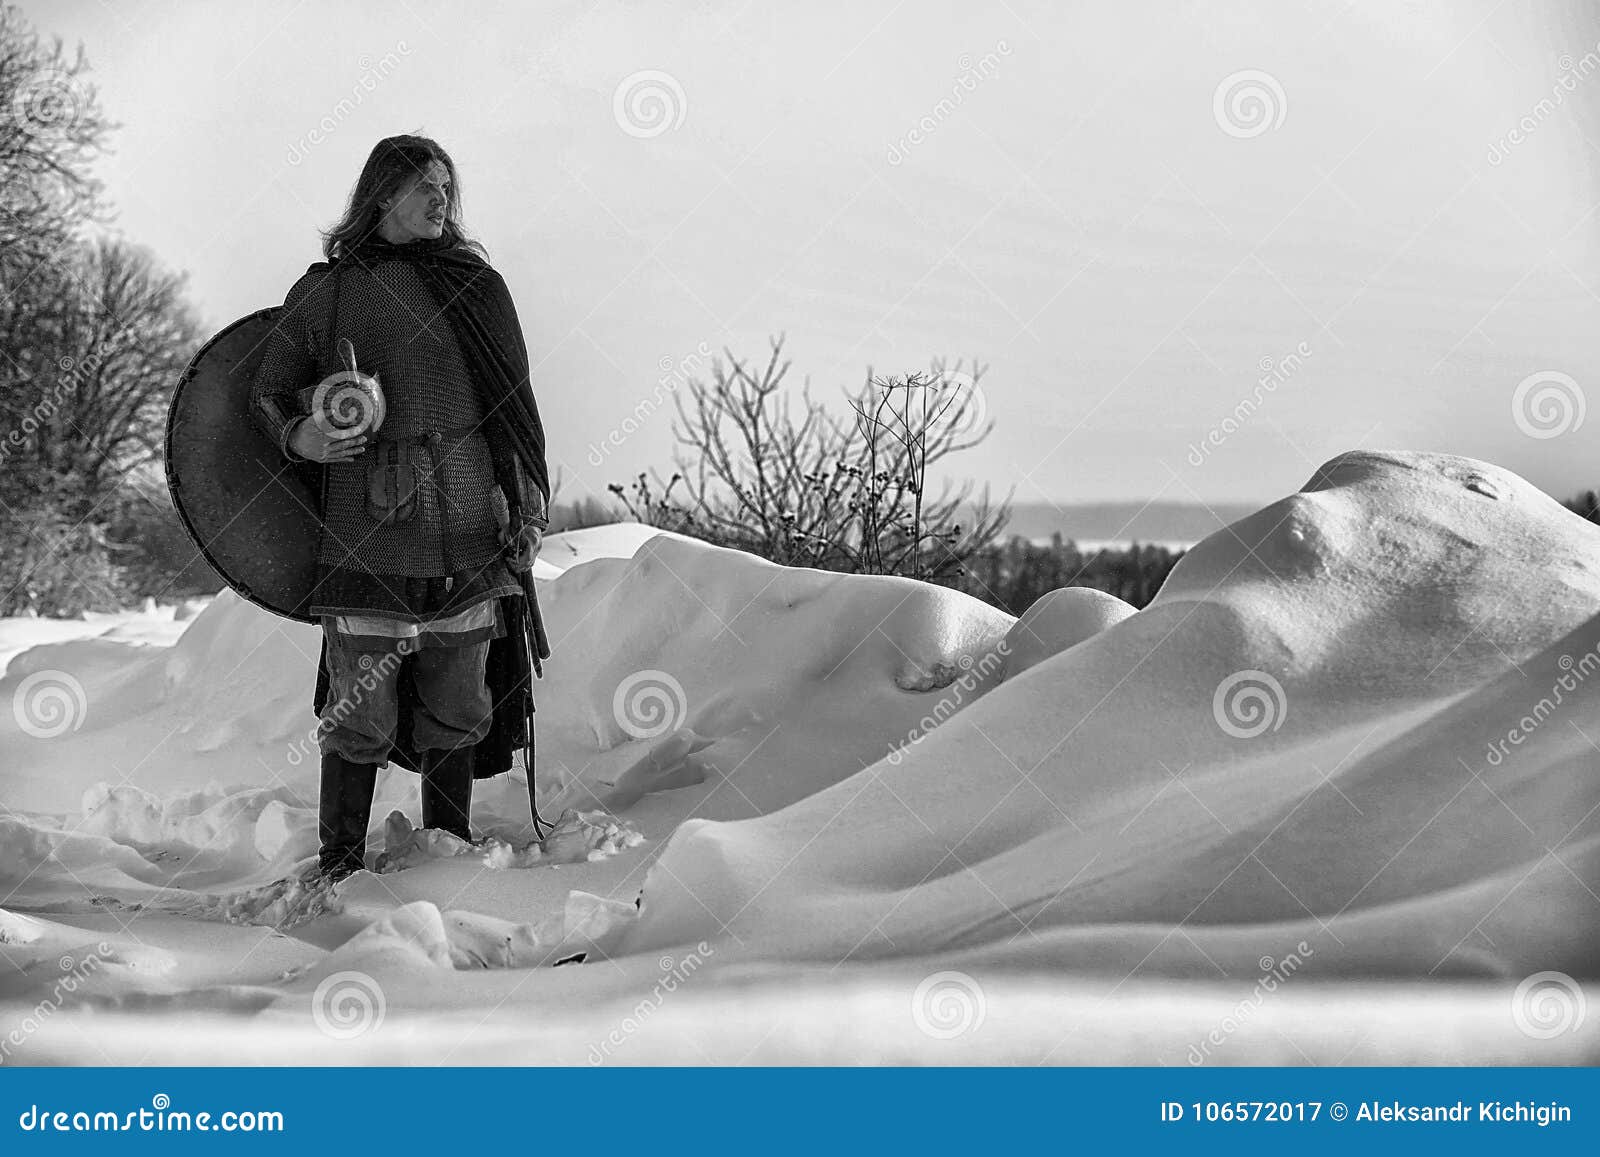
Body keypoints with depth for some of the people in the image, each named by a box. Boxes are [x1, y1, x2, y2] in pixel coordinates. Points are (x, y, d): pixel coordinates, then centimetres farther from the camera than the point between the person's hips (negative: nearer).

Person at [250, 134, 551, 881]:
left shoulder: (477, 286, 12)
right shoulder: (323, 292, 7)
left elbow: (517, 405, 15)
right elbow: (266, 394, 14)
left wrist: (531, 510, 9)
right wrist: (299, 437, -8)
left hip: (470, 539, 2)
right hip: (364, 540, -2)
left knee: (456, 714, 8)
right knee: (361, 720, -2)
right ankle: (339, 866, 11)